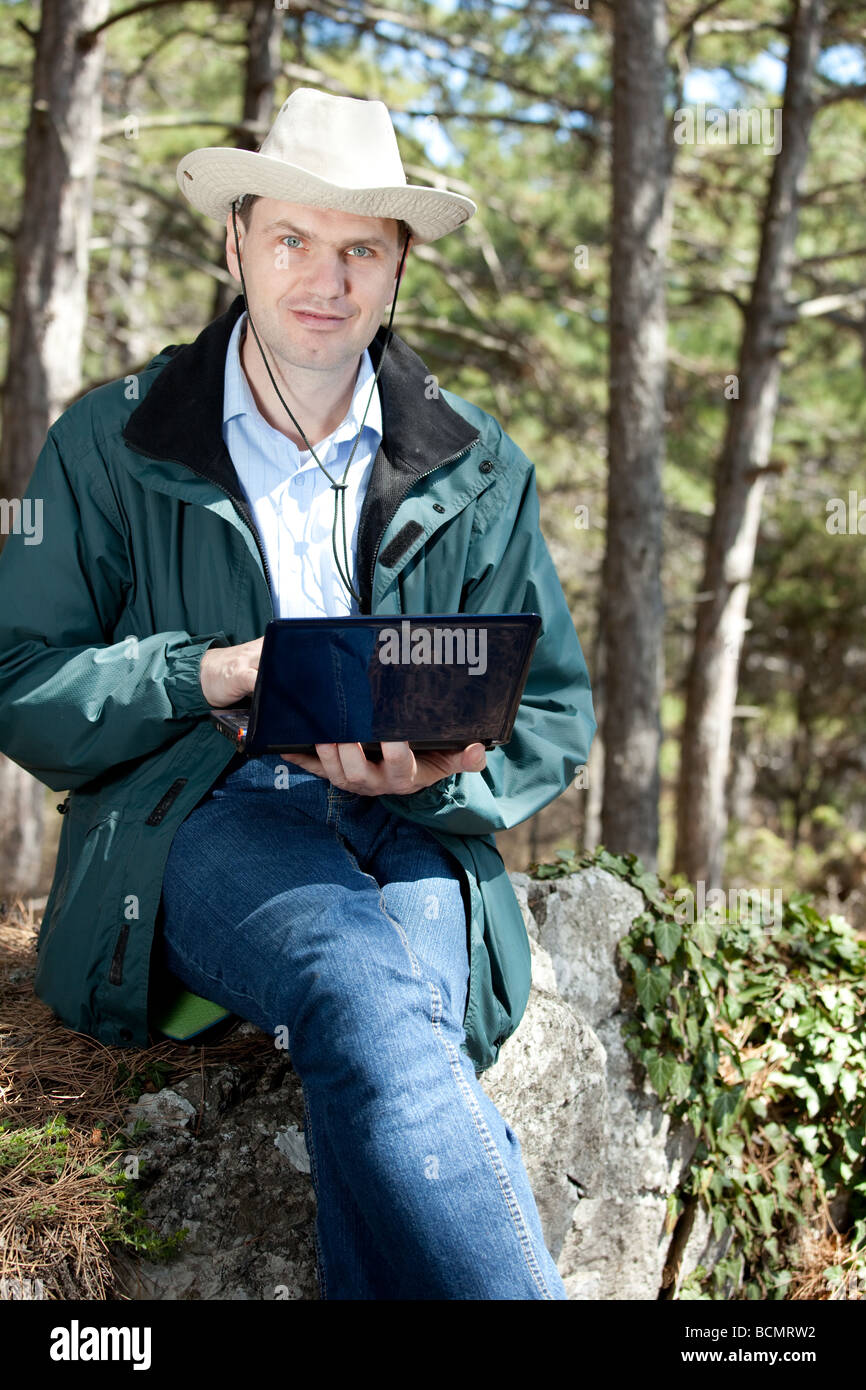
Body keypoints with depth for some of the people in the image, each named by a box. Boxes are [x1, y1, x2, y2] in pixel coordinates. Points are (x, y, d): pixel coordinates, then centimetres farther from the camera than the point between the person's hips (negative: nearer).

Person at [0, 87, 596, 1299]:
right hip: (201, 819, -2)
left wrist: (435, 771, -11)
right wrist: (209, 675, -12)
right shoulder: (110, 444, 9)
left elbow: (555, 717, 12)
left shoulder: (479, 469, 13)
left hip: (415, 837, 2)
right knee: (368, 992, -36)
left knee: (380, 1052, -33)